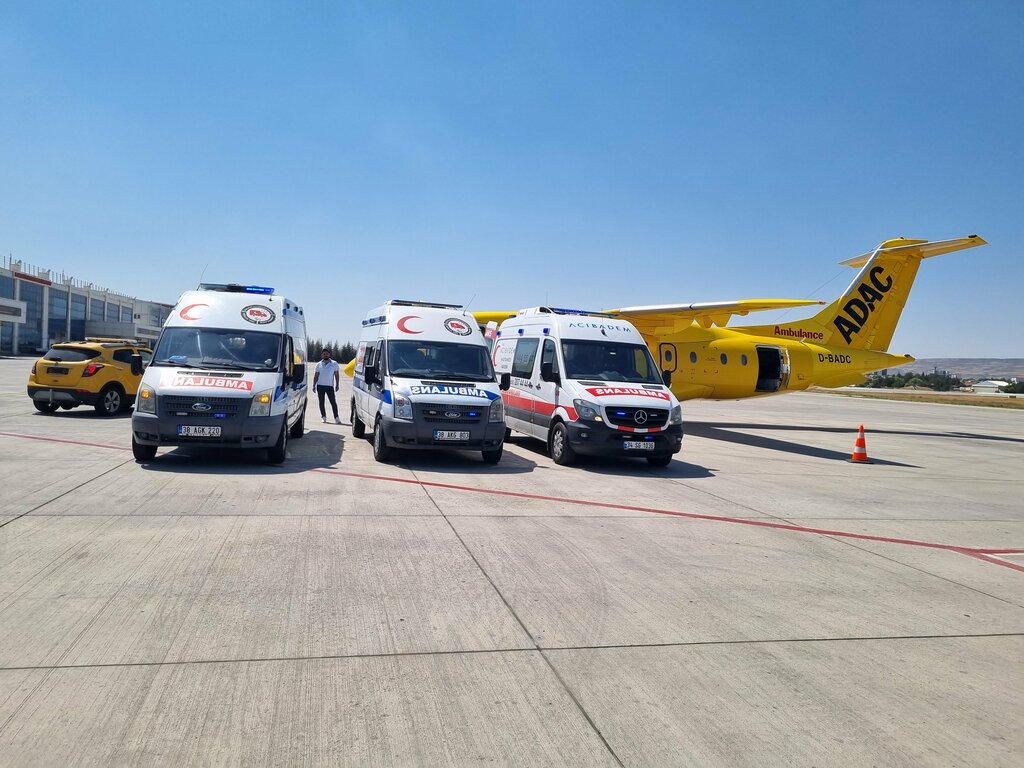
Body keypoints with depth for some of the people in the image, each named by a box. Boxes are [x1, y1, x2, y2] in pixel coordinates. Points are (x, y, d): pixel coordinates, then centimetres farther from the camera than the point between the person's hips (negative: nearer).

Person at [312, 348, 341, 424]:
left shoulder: (334, 364, 4)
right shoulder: (319, 364, 8)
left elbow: (337, 375, 6)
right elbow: (315, 375, 12)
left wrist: (337, 385, -1)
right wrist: (314, 385, 5)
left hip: (330, 386, -2)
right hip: (320, 386, 2)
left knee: (333, 402, -6)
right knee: (321, 402, 5)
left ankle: (336, 417, -4)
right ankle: (323, 417, 14)